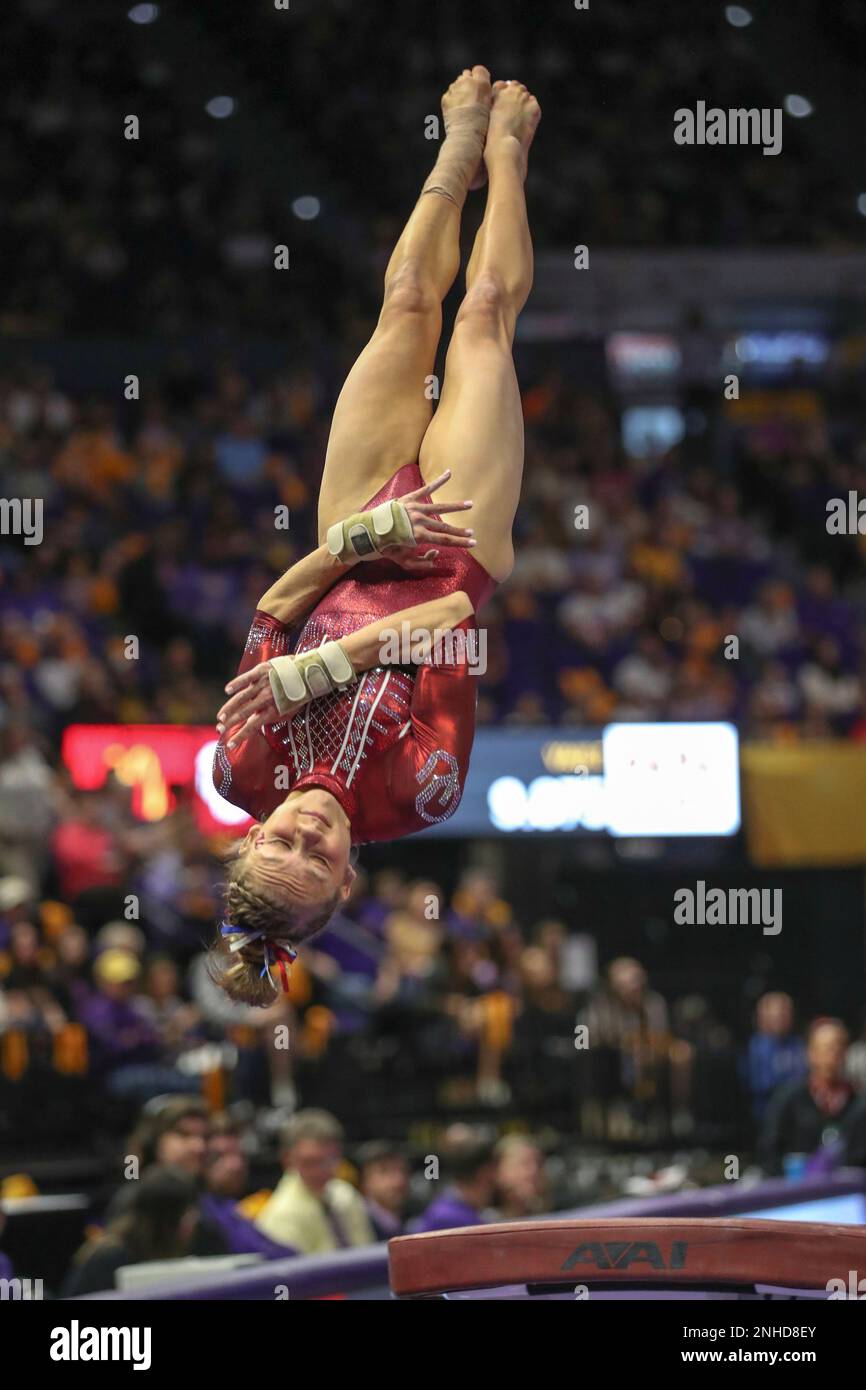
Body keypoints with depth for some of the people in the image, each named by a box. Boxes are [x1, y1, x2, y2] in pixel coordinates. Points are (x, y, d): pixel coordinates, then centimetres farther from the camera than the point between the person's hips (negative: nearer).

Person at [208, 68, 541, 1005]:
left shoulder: (247, 777, -28)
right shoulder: (416, 796, -36)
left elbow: (278, 603, -22)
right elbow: (450, 618, -38)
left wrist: (362, 535, -33)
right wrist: (315, 671, -45)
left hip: (368, 546, 2)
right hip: (450, 554, -2)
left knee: (409, 304, 10)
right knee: (484, 310, 7)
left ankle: (465, 145, 41)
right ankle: (500, 147, 39)